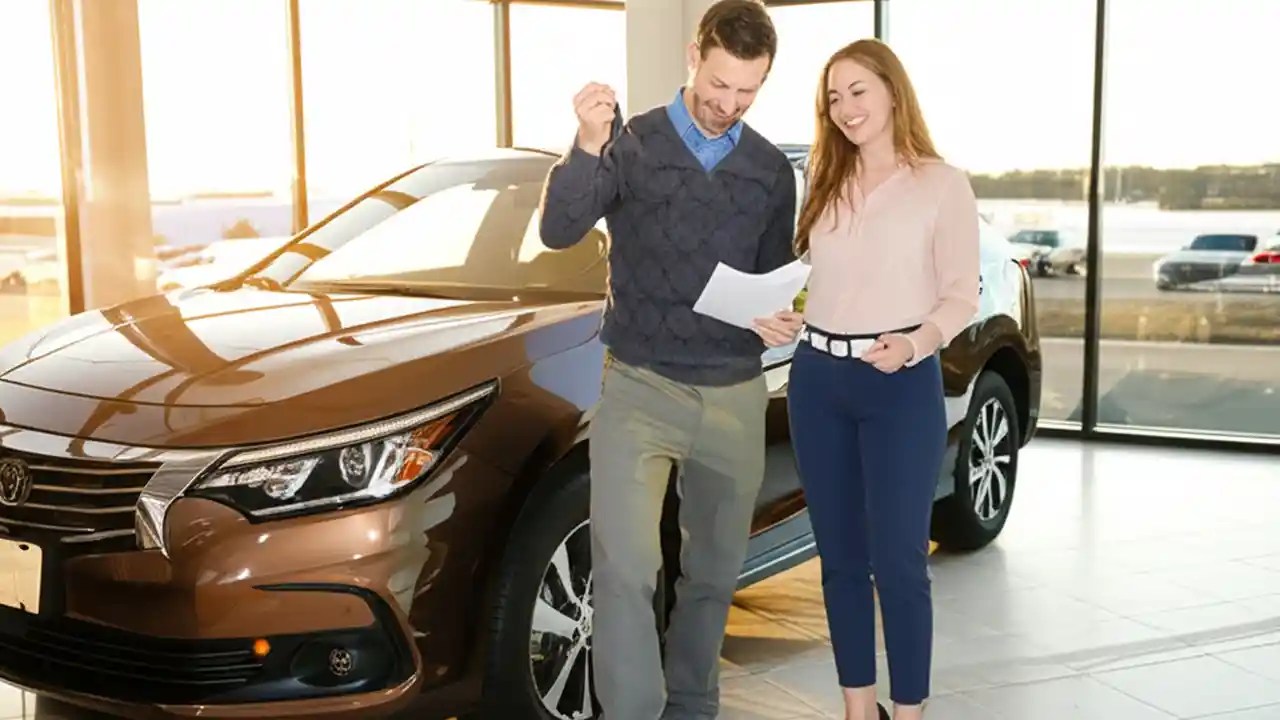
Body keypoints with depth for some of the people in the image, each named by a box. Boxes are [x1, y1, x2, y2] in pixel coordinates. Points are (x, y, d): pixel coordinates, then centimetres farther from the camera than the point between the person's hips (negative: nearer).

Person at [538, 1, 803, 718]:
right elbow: (559, 230, -16)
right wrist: (587, 147, -32)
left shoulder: (773, 170, 7)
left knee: (715, 572, 14)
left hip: (735, 396, 4)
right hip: (639, 388, -3)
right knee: (625, 571, -14)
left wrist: (780, 320, -7)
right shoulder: (631, 144, -3)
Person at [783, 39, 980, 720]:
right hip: (817, 381, 5)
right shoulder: (824, 185, 14)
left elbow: (961, 297, -4)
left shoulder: (943, 184, -1)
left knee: (898, 560, -3)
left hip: (902, 385, -5)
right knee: (840, 557, 10)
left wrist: (916, 343, -21)